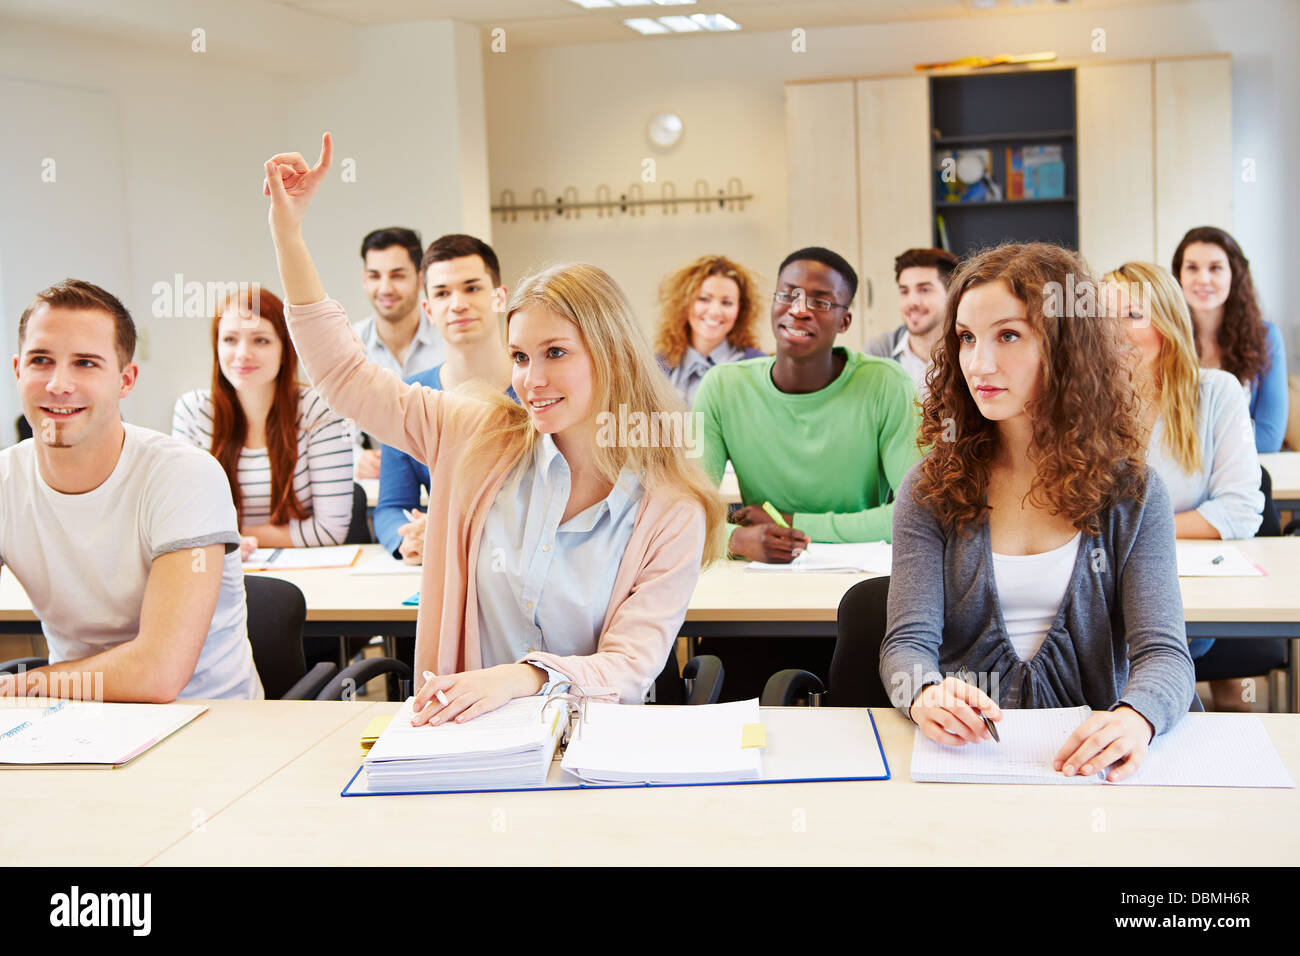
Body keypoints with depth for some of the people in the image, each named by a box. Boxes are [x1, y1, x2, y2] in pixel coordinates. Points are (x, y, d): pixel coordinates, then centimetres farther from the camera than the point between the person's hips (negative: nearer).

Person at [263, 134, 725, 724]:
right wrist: (288, 232, 1)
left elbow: (631, 667, -13)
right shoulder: (481, 439, 2)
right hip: (468, 735, 2)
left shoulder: (673, 514, -6)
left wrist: (524, 677, -32)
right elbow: (344, 375, 7)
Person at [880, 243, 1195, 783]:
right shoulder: (930, 489, 2)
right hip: (960, 747, 1)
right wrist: (925, 696, -32)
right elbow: (909, 641, -6)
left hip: (1087, 753, -1)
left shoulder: (1131, 493, 1)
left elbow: (1162, 651, -8)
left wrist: (1134, 718, -33)